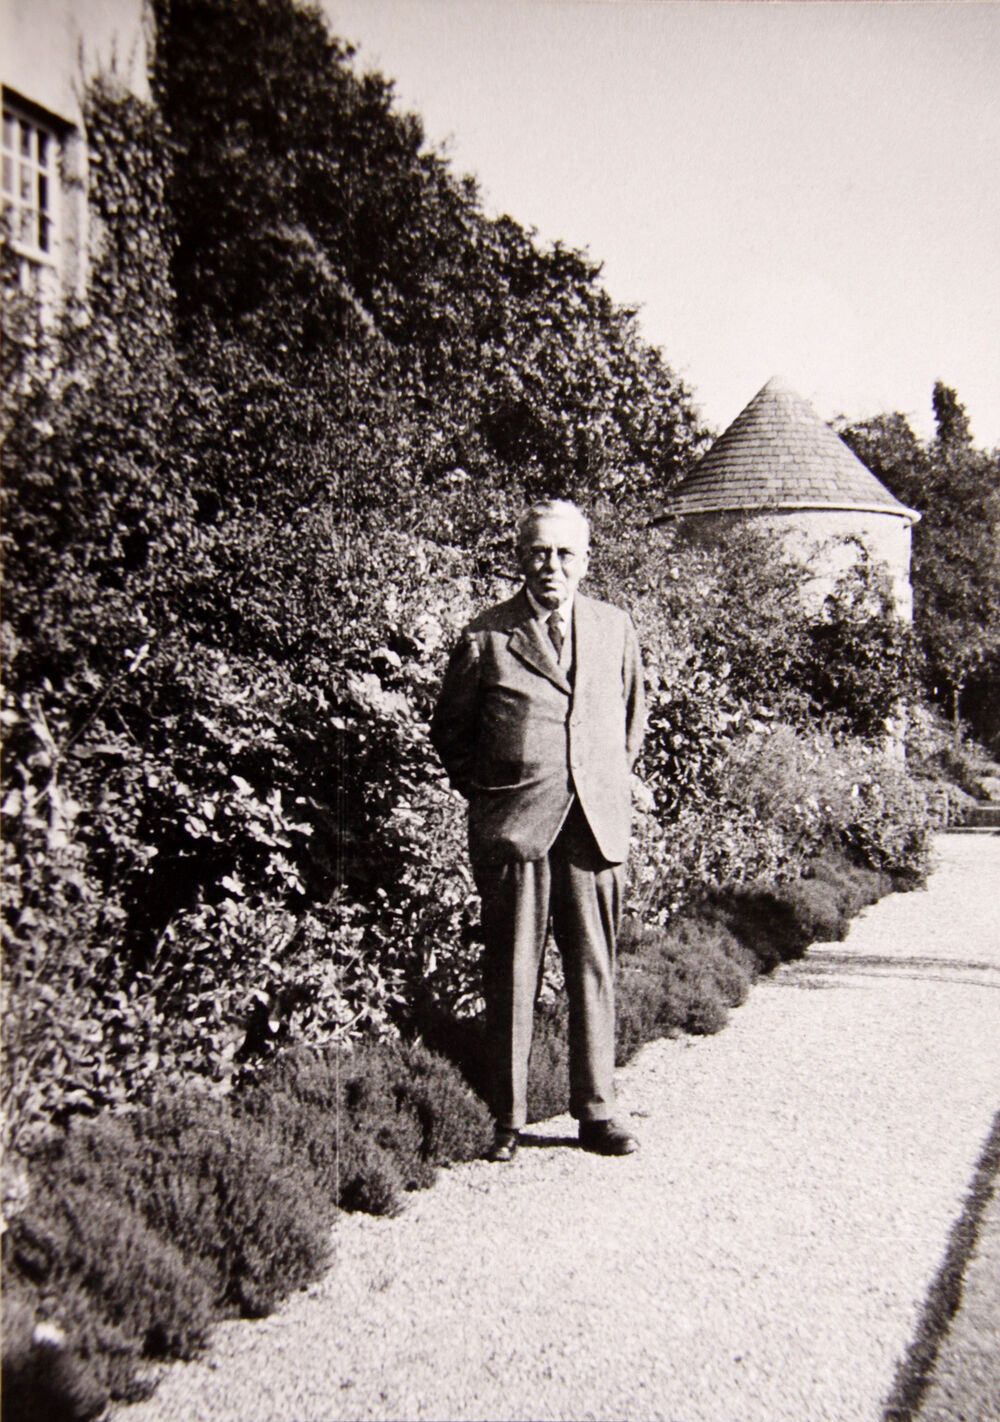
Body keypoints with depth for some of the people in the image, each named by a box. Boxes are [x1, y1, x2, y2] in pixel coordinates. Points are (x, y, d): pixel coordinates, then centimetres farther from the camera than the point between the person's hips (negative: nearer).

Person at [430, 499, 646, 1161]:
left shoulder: (616, 628, 10)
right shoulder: (486, 636, 1)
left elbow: (633, 714, 23)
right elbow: (450, 727, 11)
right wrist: (484, 791, 4)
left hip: (597, 822, 2)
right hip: (512, 823, -2)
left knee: (595, 971, 7)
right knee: (511, 976, 3)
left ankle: (597, 1112, 18)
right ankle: (509, 1118, 14)